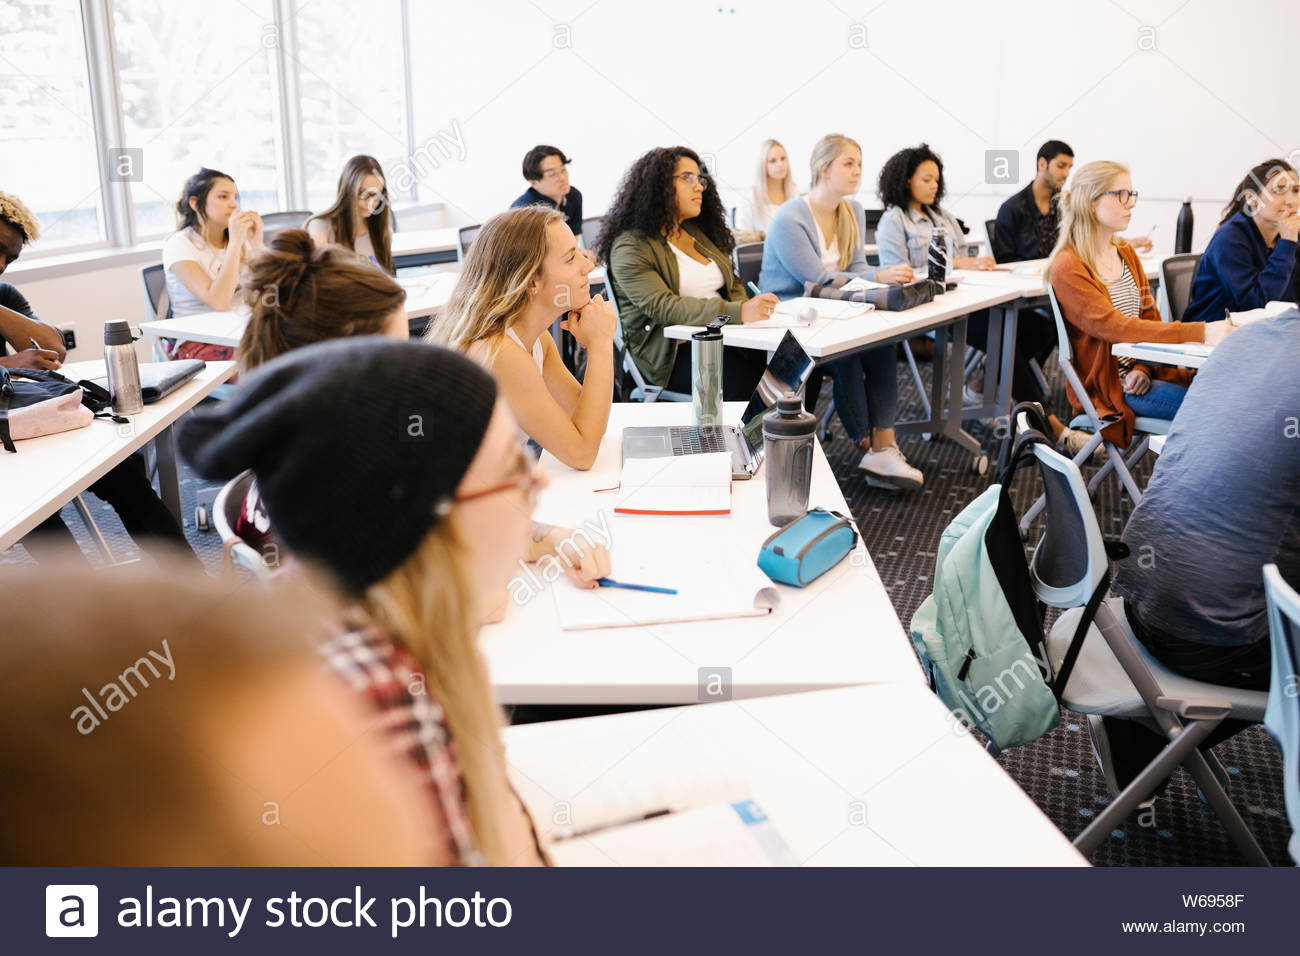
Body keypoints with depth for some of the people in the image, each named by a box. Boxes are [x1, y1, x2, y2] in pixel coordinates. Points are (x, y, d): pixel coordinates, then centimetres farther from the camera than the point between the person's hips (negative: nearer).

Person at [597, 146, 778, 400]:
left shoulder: (698, 233, 21)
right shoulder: (630, 247, -5)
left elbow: (734, 286, 22)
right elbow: (664, 308, -18)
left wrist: (751, 311, -3)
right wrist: (738, 313, -28)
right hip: (673, 354, -7)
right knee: (747, 380, -32)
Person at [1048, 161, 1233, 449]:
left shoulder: (1126, 252, 13)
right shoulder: (1067, 268, -13)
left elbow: (1149, 316, 12)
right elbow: (1115, 327, -24)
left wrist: (1143, 368, -9)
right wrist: (1200, 333, -30)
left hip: (1140, 372, 7)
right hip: (1106, 386, -7)